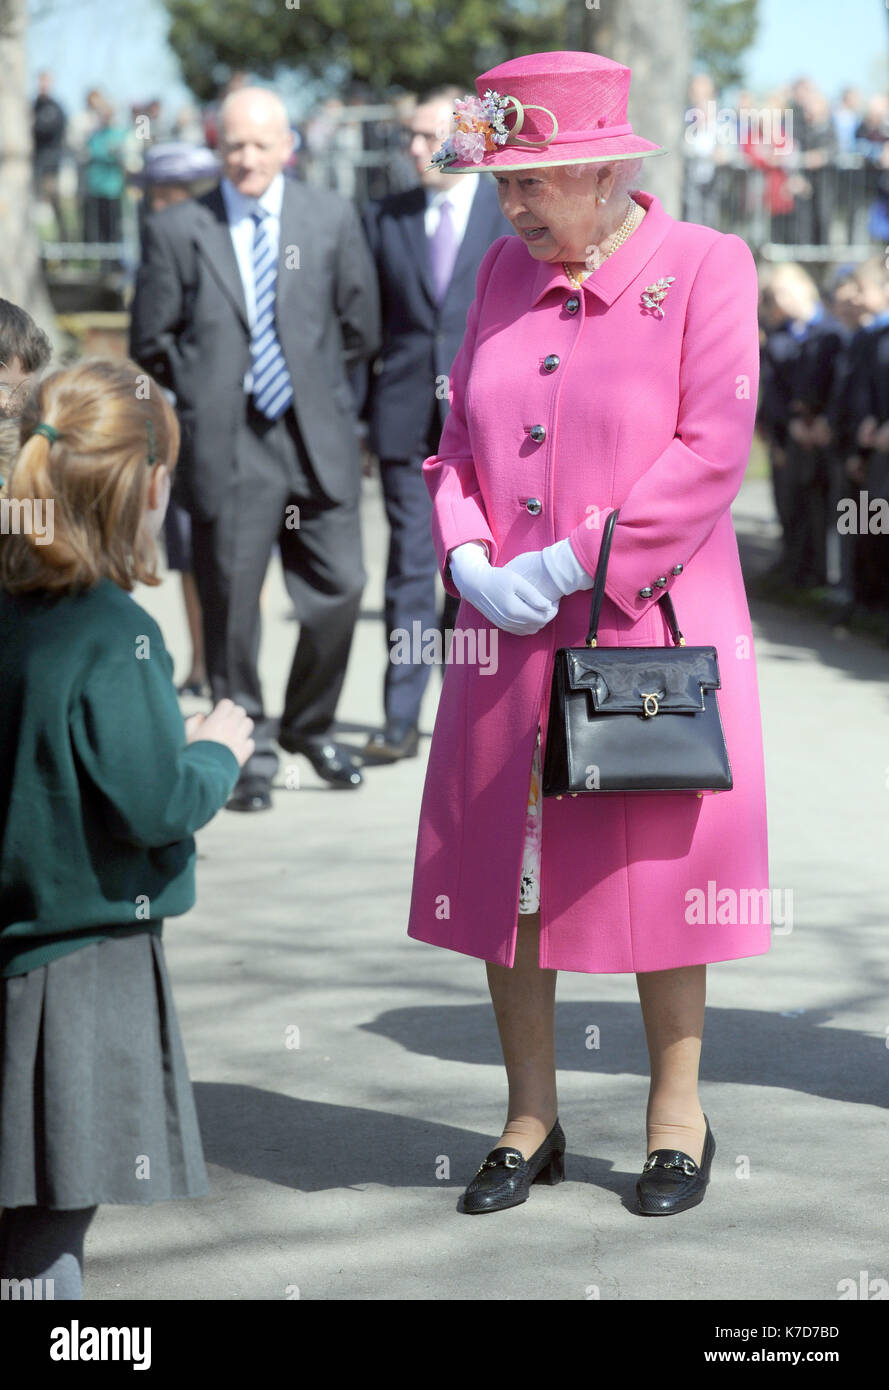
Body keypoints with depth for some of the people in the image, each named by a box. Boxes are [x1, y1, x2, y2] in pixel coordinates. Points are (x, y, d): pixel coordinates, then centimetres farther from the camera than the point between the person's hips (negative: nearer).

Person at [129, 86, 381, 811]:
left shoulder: (332, 219, 7)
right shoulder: (177, 229, 2)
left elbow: (361, 327, 13)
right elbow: (151, 340, 6)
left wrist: (317, 386, 10)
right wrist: (206, 389, 4)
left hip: (318, 437, 2)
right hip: (226, 444, -2)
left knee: (339, 589, 3)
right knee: (231, 603, 0)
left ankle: (310, 726, 26)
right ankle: (248, 750, 14)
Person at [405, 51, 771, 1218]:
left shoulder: (705, 265, -5)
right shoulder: (505, 271, 11)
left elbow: (712, 451, -13)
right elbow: (457, 439, 14)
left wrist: (569, 565, -16)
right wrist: (469, 560, -6)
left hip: (653, 634, -5)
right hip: (506, 641, 5)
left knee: (664, 872, 4)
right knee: (502, 874, 7)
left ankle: (678, 1119, 19)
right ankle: (531, 1121, 21)